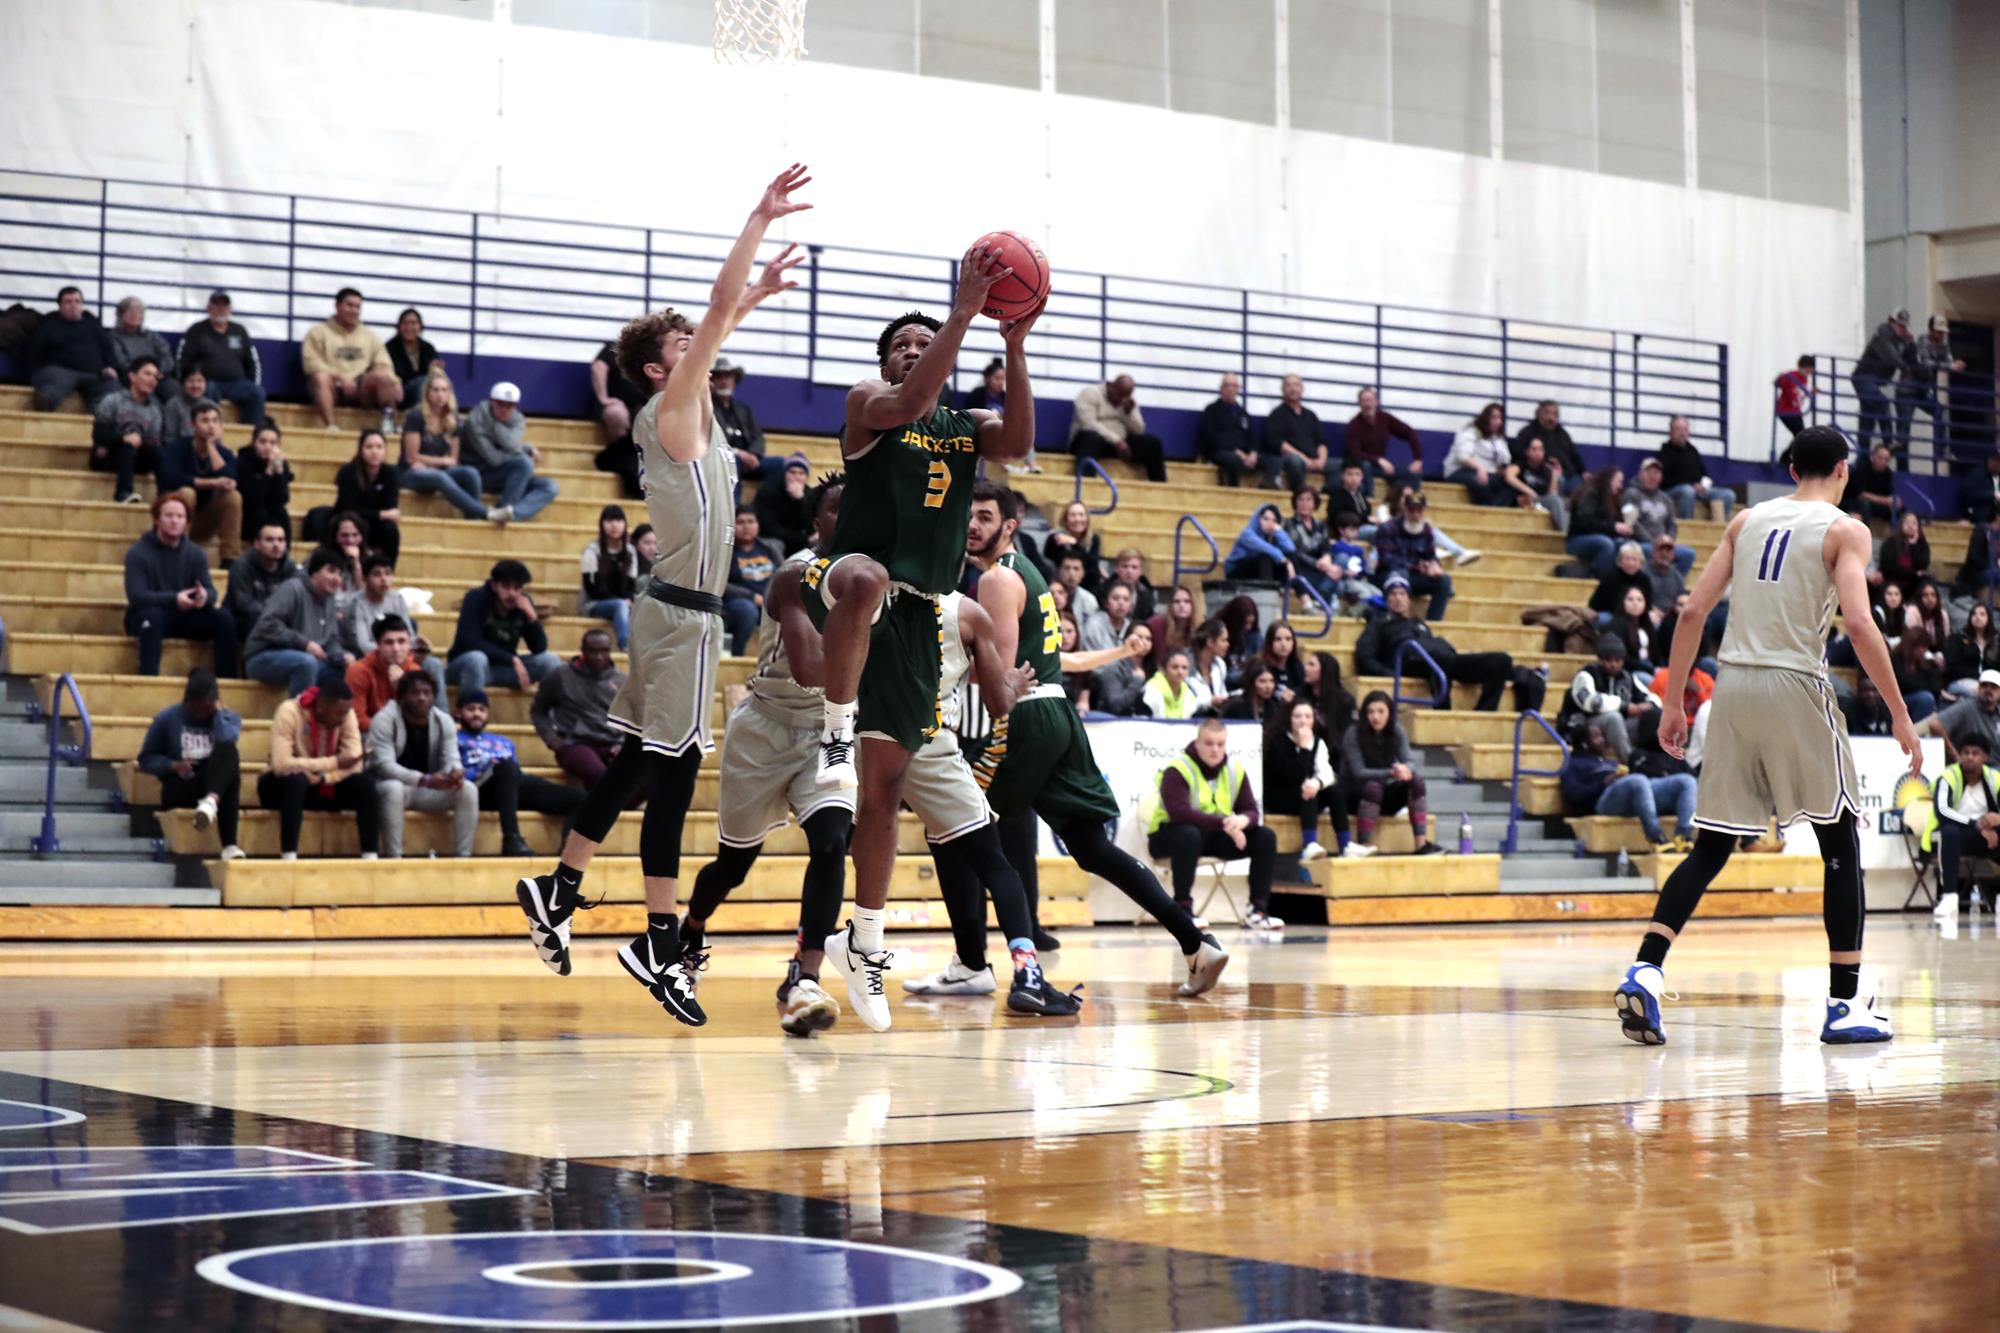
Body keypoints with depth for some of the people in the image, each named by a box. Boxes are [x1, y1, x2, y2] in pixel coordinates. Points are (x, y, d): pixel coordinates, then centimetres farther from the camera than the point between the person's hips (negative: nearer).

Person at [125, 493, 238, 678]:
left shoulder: (196, 553, 3)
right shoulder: (138, 553, -11)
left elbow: (210, 590, -5)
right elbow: (136, 596, -22)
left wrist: (205, 596, -32)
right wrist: (173, 599, -37)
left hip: (182, 617, 4)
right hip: (145, 618, -4)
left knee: (223, 617, -20)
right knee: (153, 615, -39)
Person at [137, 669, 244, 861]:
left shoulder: (229, 719, 8)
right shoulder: (167, 718, 4)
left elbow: (227, 743, -15)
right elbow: (146, 759, 5)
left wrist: (218, 711, -5)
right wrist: (173, 765, -13)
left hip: (218, 786, 1)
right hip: (180, 788, -1)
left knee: (229, 751, -34)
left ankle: (210, 802, -61)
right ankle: (228, 845, -51)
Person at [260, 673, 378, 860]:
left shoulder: (346, 713, -12)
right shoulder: (289, 712, -25)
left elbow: (354, 764, -18)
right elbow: (281, 764, -33)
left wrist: (322, 778, -33)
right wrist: (334, 762, -30)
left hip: (323, 786, 4)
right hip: (282, 785, -4)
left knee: (363, 783, -21)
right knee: (297, 779, -37)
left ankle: (370, 856, -22)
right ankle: (289, 857, -38)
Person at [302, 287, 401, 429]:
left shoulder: (369, 335, 22)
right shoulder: (319, 332, 11)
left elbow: (383, 364, 11)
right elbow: (311, 363, -3)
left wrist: (394, 382, -12)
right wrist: (339, 376, -17)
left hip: (362, 389, 2)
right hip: (333, 388, -2)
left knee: (382, 376, -28)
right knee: (321, 377, -37)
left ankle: (388, 421, -28)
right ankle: (330, 427, -45)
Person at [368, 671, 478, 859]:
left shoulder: (444, 721, -3)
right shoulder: (385, 720, -18)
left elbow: (451, 758, -8)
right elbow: (383, 765, -27)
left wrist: (456, 773, -37)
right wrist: (425, 780, -39)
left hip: (429, 789, 5)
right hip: (391, 785, -5)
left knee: (468, 790, -19)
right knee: (393, 789, -40)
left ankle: (462, 856, -19)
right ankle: (393, 857, -35)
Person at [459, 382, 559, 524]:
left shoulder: (517, 419, 1)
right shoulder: (476, 420, -17)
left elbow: (513, 446, -20)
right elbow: (494, 458, -23)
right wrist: (528, 449, -14)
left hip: (507, 477, 7)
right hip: (480, 475, -6)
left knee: (549, 487, -15)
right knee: (524, 462, -30)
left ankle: (511, 512, -37)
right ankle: (504, 510, -25)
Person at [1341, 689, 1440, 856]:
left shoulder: (1396, 731, -4)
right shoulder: (1353, 734, -17)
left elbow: (1410, 762, -13)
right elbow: (1358, 773, -24)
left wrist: (1406, 770, -39)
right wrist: (1391, 773, -39)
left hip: (1385, 797, 5)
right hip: (1356, 796, -5)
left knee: (1416, 780, -21)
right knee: (1373, 787, -37)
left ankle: (1421, 843, -31)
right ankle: (1362, 847, -39)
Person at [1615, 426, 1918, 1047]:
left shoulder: (1747, 519, 14)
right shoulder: (1844, 530, 0)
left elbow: (1694, 611, 9)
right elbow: (1858, 621, -14)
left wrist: (1673, 704, 13)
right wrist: (1899, 713, -9)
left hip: (1733, 685, 4)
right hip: (1795, 686, -4)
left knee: (1711, 848, 9)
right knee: (1841, 844, 9)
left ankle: (1645, 972, -9)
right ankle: (1845, 1005, 7)